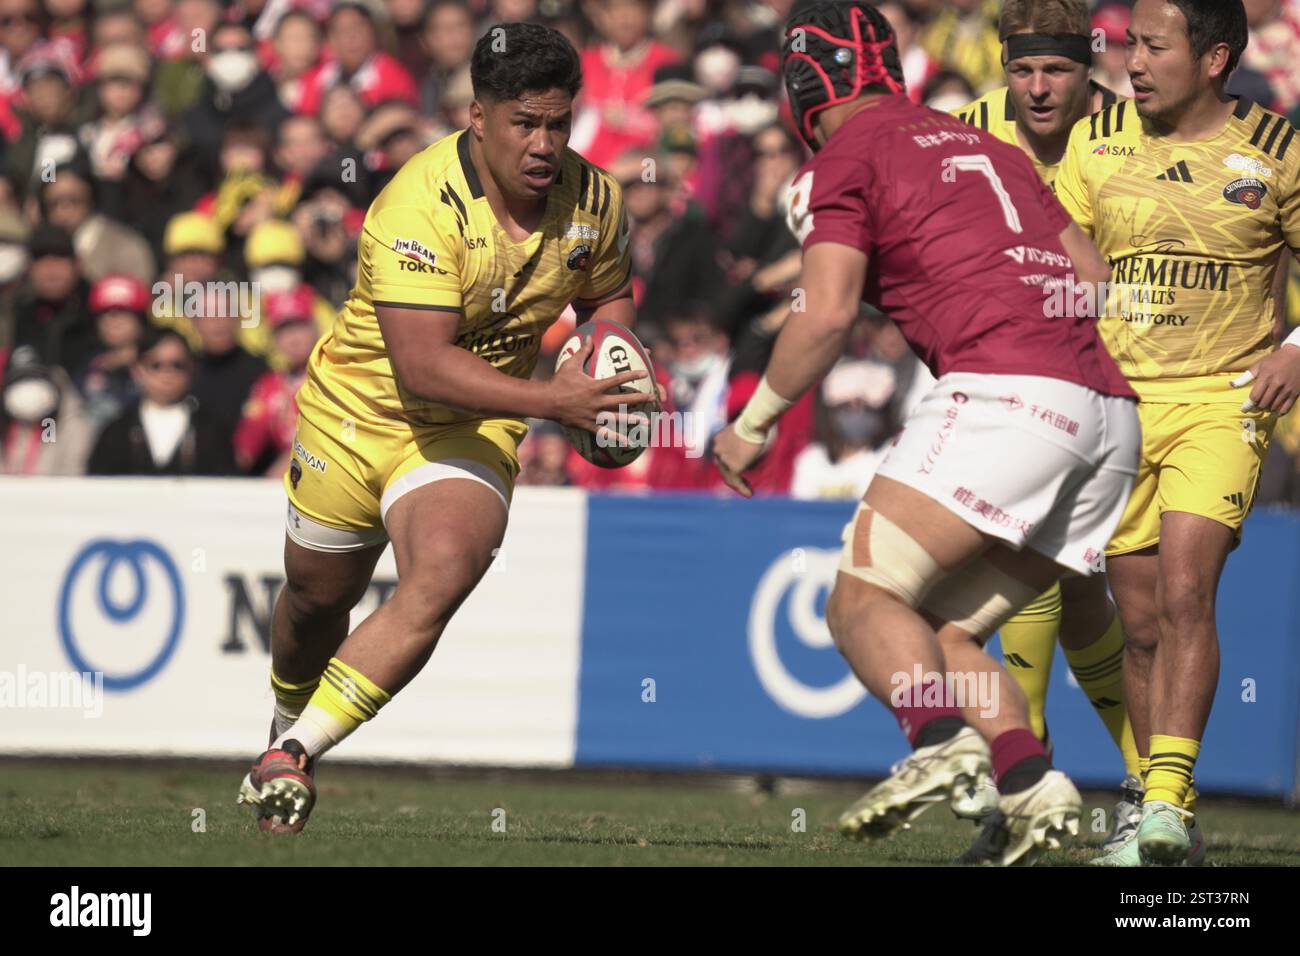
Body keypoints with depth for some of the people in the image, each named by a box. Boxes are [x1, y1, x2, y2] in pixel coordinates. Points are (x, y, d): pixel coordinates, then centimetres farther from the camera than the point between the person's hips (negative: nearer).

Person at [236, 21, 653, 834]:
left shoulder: (593, 199, -10)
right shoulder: (423, 204, -28)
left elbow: (608, 294, 14)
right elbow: (423, 364, -35)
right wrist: (549, 400, -42)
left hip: (472, 432, 2)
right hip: (359, 410, -2)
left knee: (444, 574, -26)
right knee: (319, 595, 17)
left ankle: (289, 760, -23)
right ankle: (288, 723, 51)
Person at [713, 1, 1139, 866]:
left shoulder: (843, 163, 5)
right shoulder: (983, 146, 26)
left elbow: (828, 316, -6)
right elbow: (1097, 278, 26)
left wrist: (753, 424, 5)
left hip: (1007, 396, -7)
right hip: (1110, 415, 7)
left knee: (864, 602, -6)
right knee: (939, 630, 13)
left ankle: (942, 739, -33)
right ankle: (1031, 786, -10)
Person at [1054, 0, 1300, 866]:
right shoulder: (1096, 143, 3)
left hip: (1223, 397, -3)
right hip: (1117, 399, 3)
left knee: (1185, 592, -20)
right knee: (1142, 621, 3)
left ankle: (1169, 800, -23)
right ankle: (1167, 828, 11)